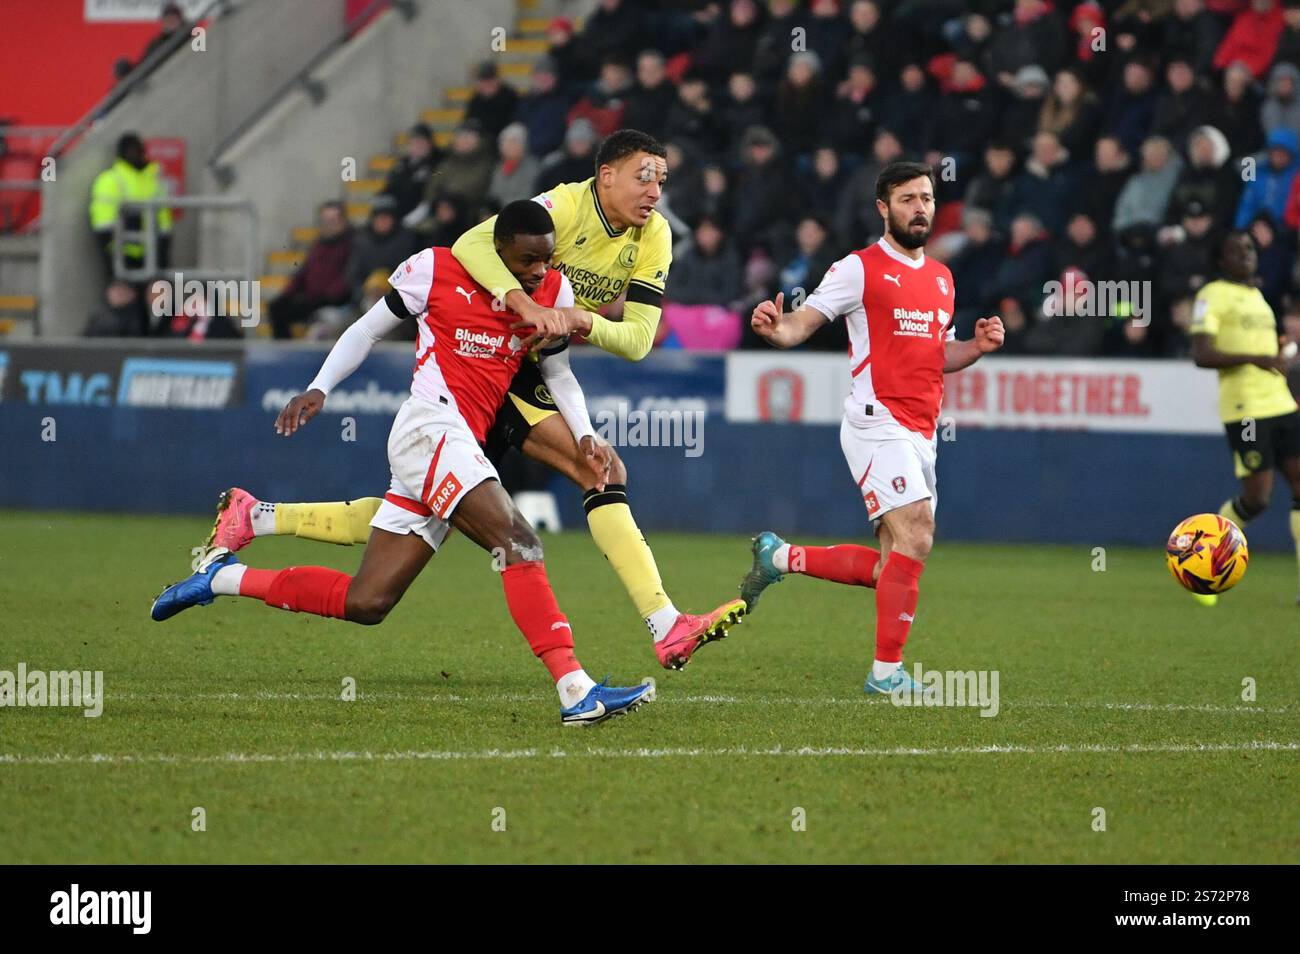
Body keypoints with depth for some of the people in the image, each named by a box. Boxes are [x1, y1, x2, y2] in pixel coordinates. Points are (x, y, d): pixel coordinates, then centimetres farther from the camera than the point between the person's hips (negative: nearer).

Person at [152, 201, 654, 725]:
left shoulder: (553, 293, 12)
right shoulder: (436, 270, -2)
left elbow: (558, 375, 23)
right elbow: (370, 328, 9)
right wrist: (318, 388, 1)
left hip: (461, 449, 7)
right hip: (431, 428, -7)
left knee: (365, 603, 5)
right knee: (518, 543, -25)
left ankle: (222, 577, 20)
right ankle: (575, 690, -32)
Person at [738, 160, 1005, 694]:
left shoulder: (942, 278, 18)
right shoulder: (860, 269, -4)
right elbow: (801, 324, -9)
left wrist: (976, 347, 6)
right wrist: (774, 328, -31)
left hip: (921, 434, 8)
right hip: (879, 423, -8)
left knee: (891, 568, 5)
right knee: (915, 534, -20)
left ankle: (780, 558, 22)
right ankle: (887, 671, -16)